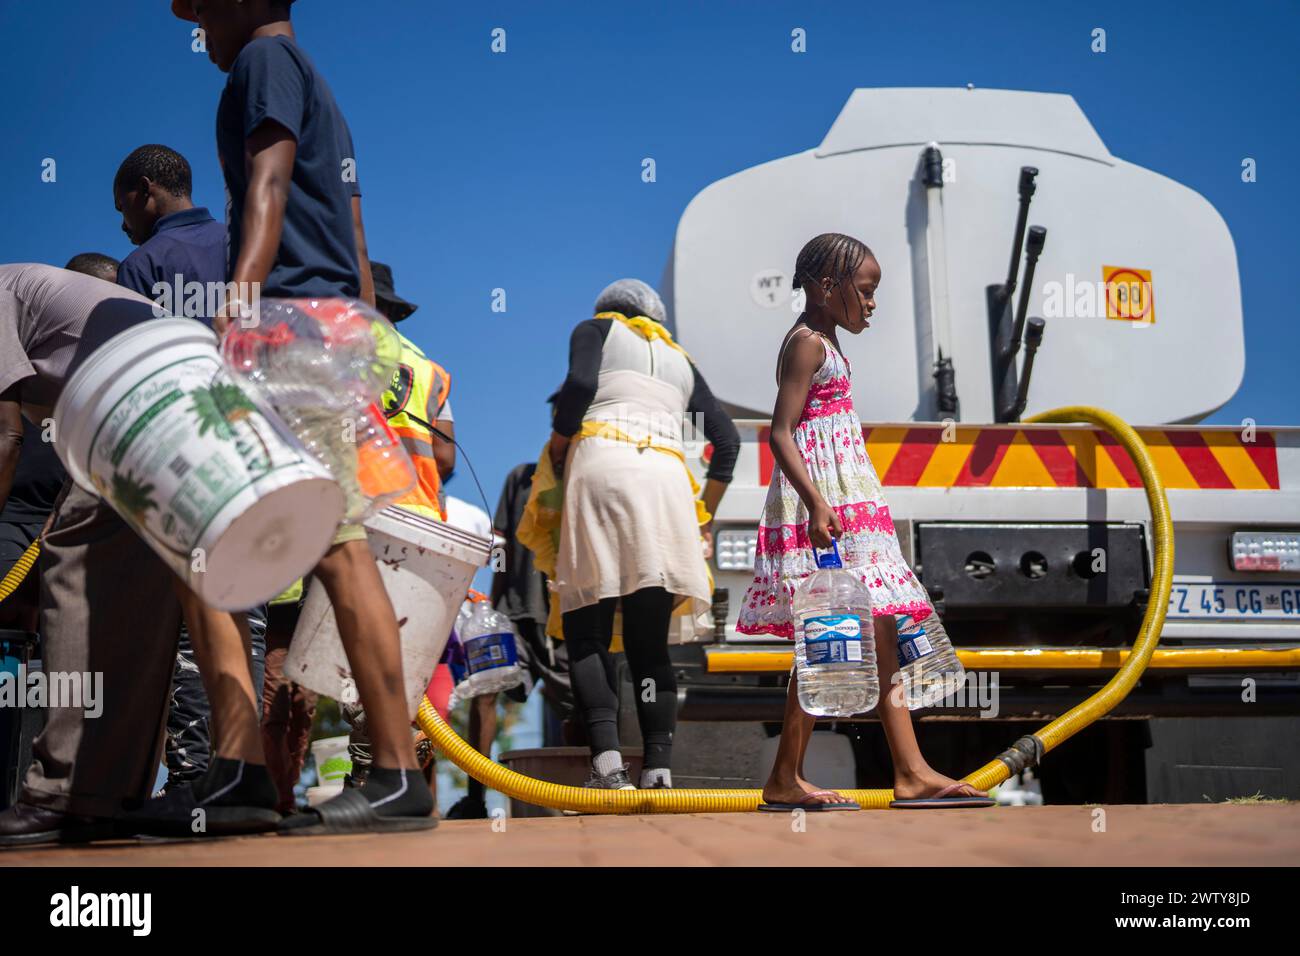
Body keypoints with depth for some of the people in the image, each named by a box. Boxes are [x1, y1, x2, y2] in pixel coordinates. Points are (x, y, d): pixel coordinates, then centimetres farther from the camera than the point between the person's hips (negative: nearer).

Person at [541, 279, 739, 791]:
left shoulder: (596, 329, 19)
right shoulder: (681, 361, 30)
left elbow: (580, 383, -4)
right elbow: (727, 439, 24)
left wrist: (558, 442, 11)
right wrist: (705, 515, 31)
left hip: (602, 461, -4)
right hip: (667, 478, 4)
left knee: (587, 633, -4)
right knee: (650, 641, 4)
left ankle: (607, 760, -22)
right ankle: (659, 769, -9)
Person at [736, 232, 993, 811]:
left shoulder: (825, 343, 21)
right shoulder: (808, 343, -9)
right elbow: (781, 433, -18)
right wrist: (816, 503, -27)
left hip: (849, 501, 10)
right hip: (823, 505, -10)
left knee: (881, 638, 6)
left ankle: (910, 772, 7)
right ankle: (785, 780, -2)